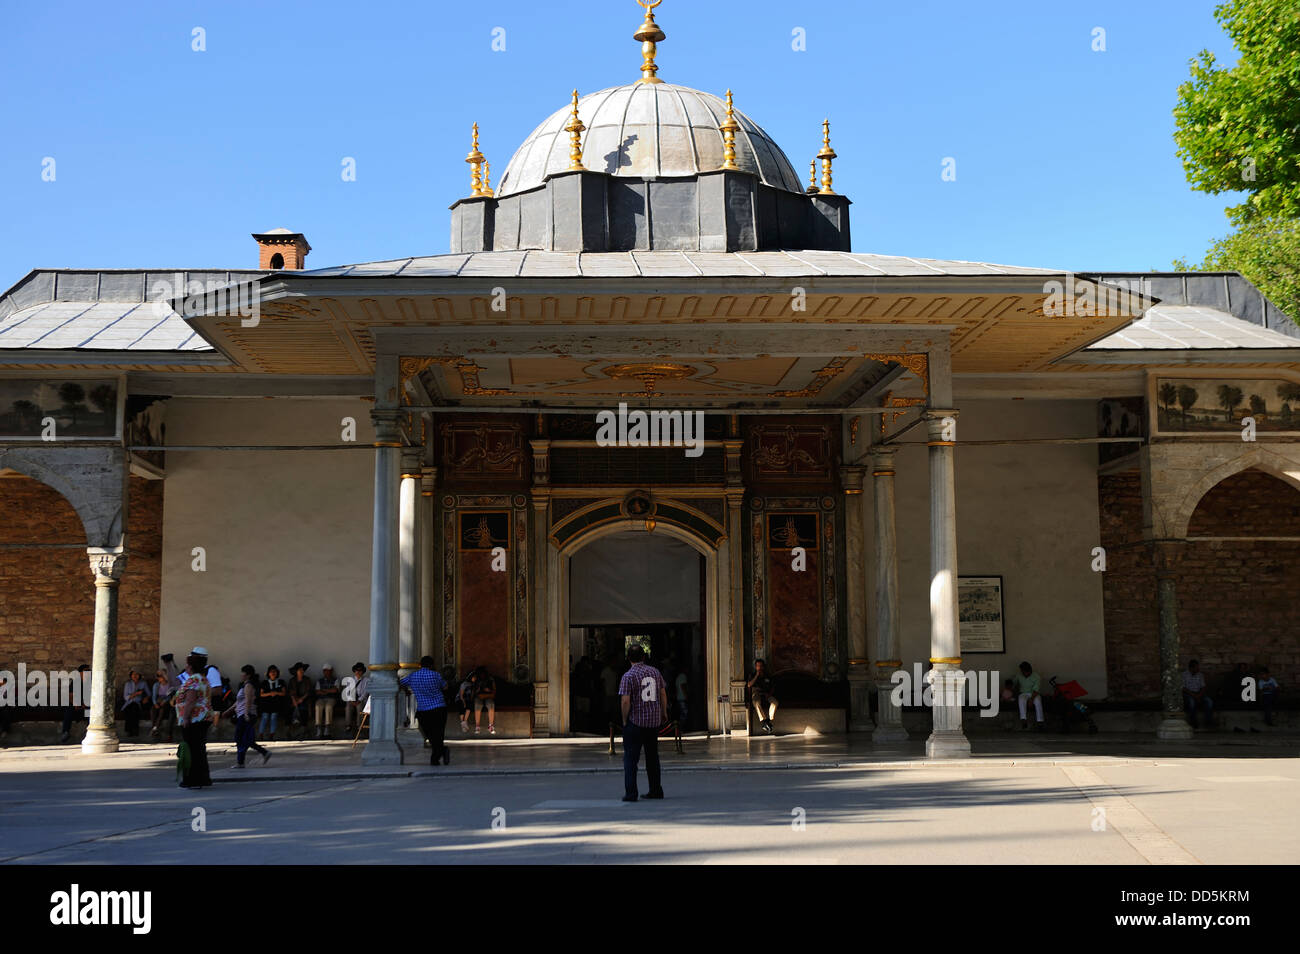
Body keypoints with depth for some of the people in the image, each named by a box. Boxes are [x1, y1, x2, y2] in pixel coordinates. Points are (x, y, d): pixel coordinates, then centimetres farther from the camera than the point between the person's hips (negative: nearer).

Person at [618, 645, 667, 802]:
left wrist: (625, 720, -4)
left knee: (630, 758, 0)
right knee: (652, 756, 17)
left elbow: (625, 701, -17)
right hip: (654, 721, 5)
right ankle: (655, 790, 20)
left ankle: (630, 793, -7)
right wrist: (663, 715, 22)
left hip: (635, 721, -5)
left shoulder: (628, 676, -11)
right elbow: (663, 695, 11)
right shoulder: (655, 672, 5)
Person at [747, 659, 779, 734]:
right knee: (757, 703, -39)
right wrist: (757, 676, -5)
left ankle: (768, 721, -36)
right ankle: (764, 721, -44)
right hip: (756, 694, -2)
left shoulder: (768, 677, 20)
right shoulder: (752, 676, 14)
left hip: (766, 695, 2)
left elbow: (771, 688, 19)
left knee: (775, 702, -31)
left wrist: (769, 694, -3)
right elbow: (749, 685, -5)